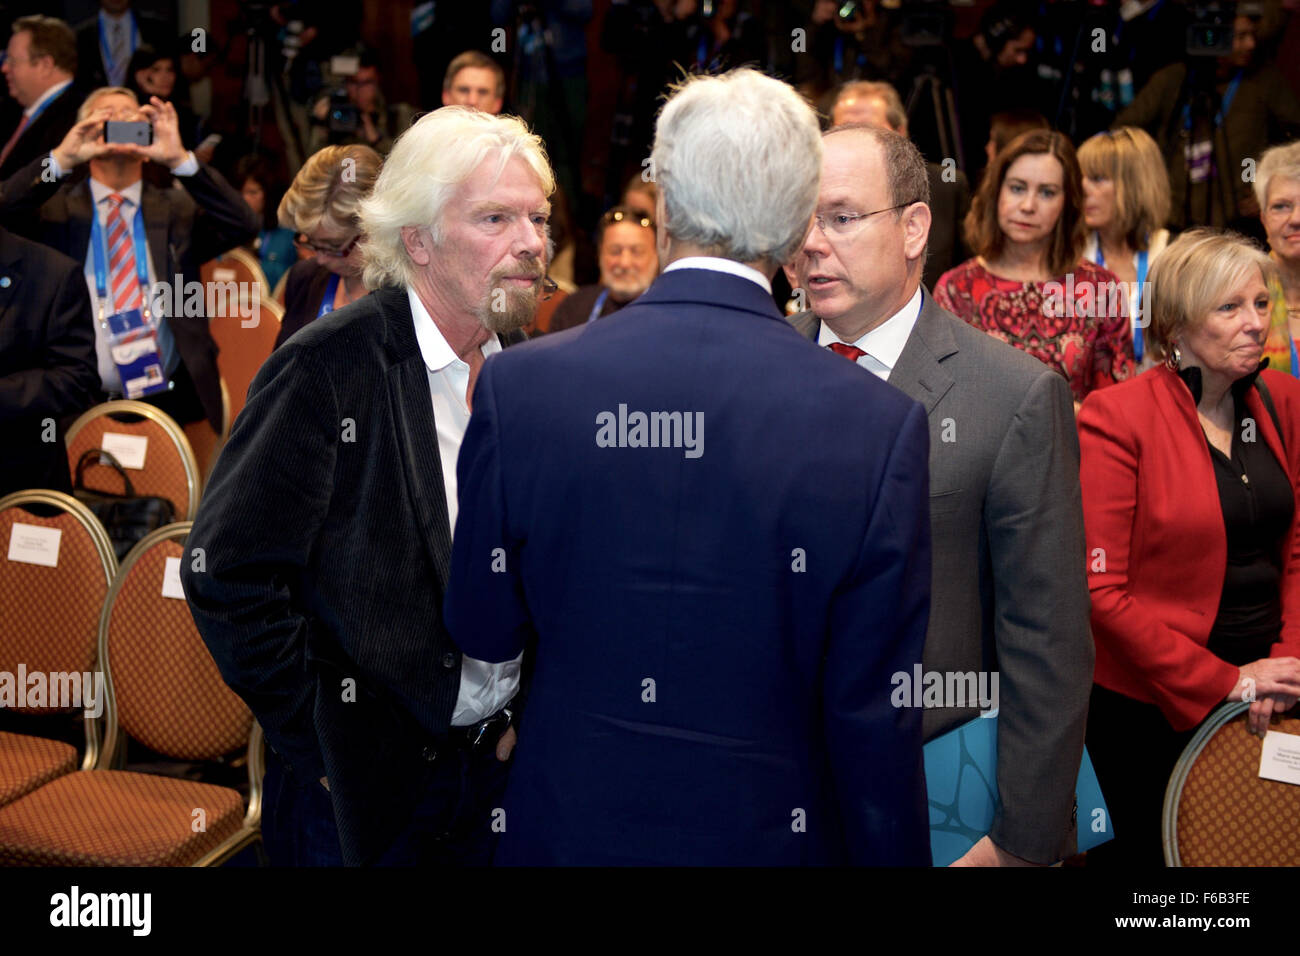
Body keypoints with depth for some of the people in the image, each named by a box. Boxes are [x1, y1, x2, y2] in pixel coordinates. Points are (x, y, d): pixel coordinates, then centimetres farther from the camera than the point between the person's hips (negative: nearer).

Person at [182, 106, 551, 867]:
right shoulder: (328, 368, -15)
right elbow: (229, 574, -16)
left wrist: (520, 712, 3)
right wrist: (319, 744, -14)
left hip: (495, 758, 5)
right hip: (359, 781, -5)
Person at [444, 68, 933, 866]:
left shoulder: (520, 387, -14)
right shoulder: (880, 428, -18)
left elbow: (483, 634, -3)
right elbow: (876, 720, -14)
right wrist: (891, 854, -1)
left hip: (567, 826, 1)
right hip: (766, 833, -1)